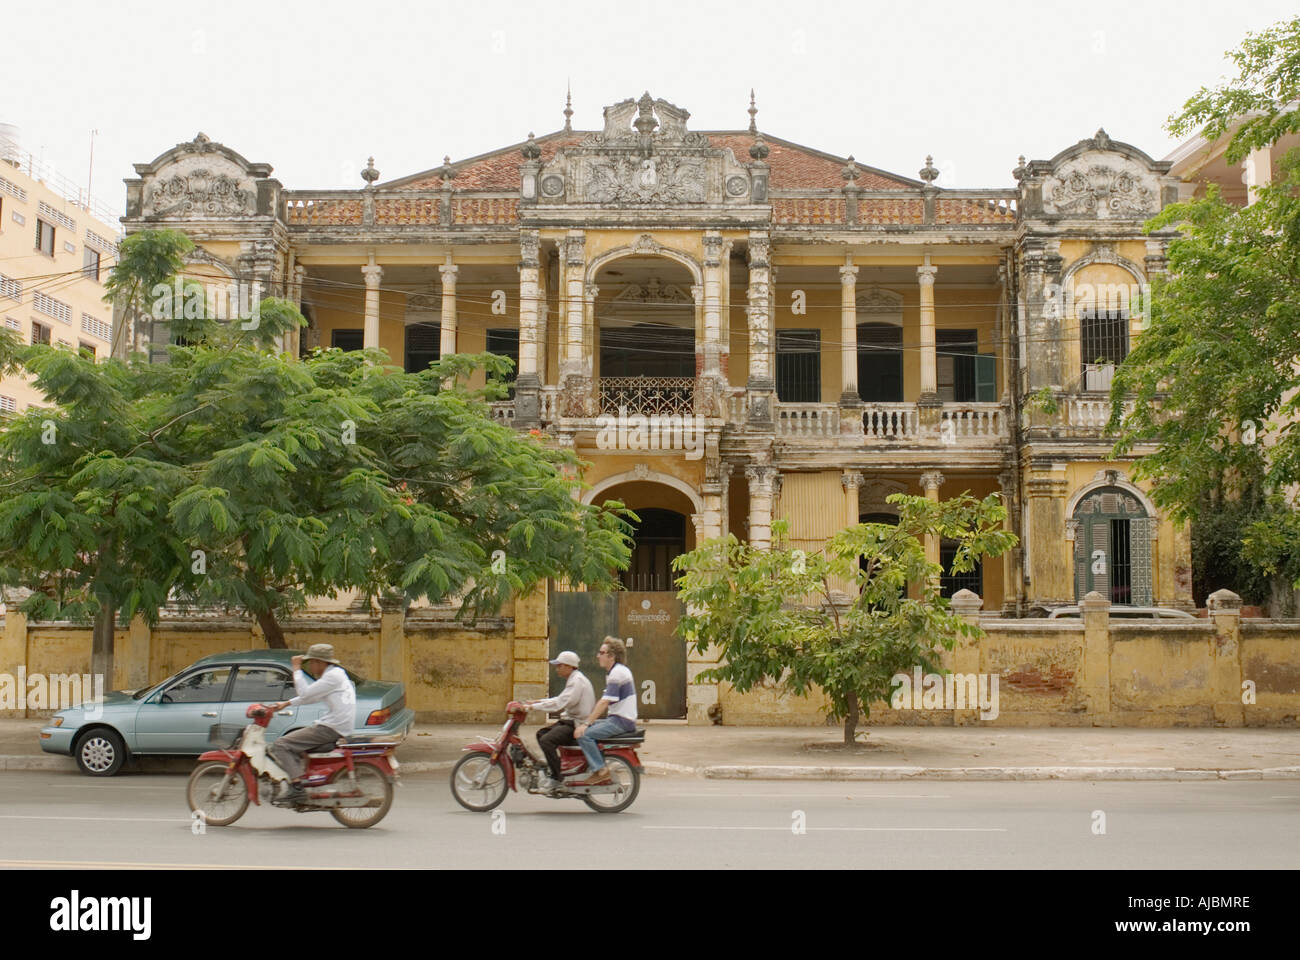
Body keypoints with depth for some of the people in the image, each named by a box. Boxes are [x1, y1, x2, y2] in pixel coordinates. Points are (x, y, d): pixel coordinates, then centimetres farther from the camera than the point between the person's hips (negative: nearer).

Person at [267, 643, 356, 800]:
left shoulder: (333, 676, -13)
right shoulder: (335, 673, 18)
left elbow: (305, 693, -16)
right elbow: (312, 697, 25)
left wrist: (297, 669, -7)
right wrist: (287, 703, 19)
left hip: (330, 729, -10)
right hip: (336, 728, 10)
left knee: (279, 745, -12)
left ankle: (296, 785, -22)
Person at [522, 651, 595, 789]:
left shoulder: (577, 681, -18)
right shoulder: (573, 679, 16)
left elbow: (559, 703, -26)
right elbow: (560, 700, 22)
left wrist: (533, 707, -25)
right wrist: (536, 702, 13)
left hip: (577, 724, -11)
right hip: (571, 720, 11)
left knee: (546, 740, -23)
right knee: (541, 733, 12)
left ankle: (557, 777, -17)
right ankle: (551, 767, 16)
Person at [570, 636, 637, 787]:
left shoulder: (617, 673, -15)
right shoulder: (618, 670, 18)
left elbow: (604, 703, -21)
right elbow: (603, 701, 21)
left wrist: (586, 724, -20)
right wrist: (587, 719, 16)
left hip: (621, 721, -10)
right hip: (618, 718, 10)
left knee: (584, 734, -18)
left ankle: (600, 771, -14)